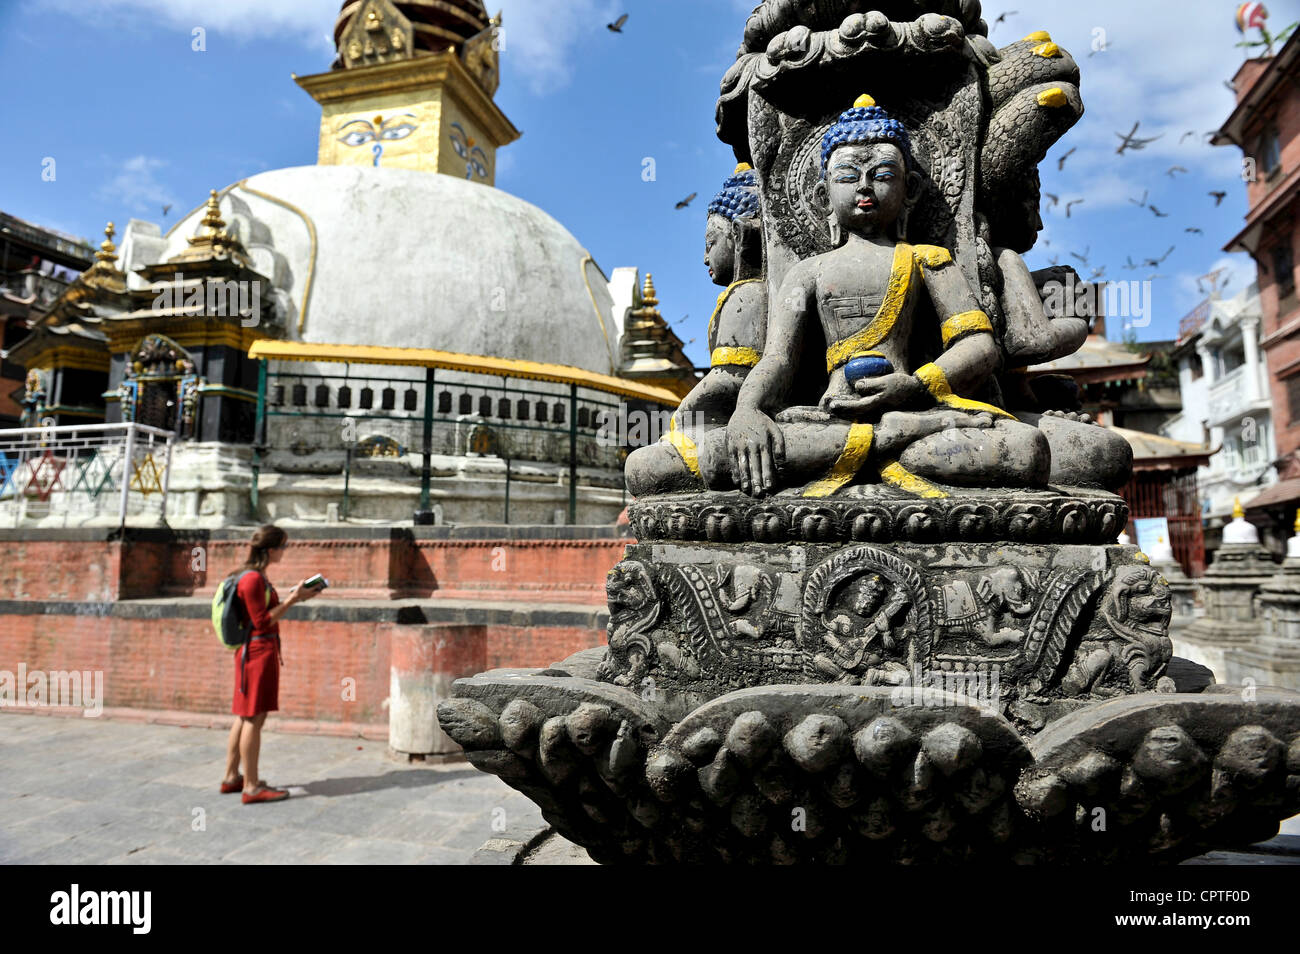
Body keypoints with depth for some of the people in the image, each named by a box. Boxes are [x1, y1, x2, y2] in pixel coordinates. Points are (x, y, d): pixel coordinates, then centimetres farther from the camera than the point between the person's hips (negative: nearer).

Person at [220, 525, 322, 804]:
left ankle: (231, 778, 24)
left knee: (245, 716, 15)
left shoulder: (257, 576, 14)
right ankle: (251, 786, 2)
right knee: (254, 718, -4)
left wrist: (292, 597, 12)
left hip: (256, 651, 10)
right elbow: (262, 622, -18)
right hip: (258, 652, -10)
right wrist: (293, 600, -17)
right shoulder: (253, 579, -17)